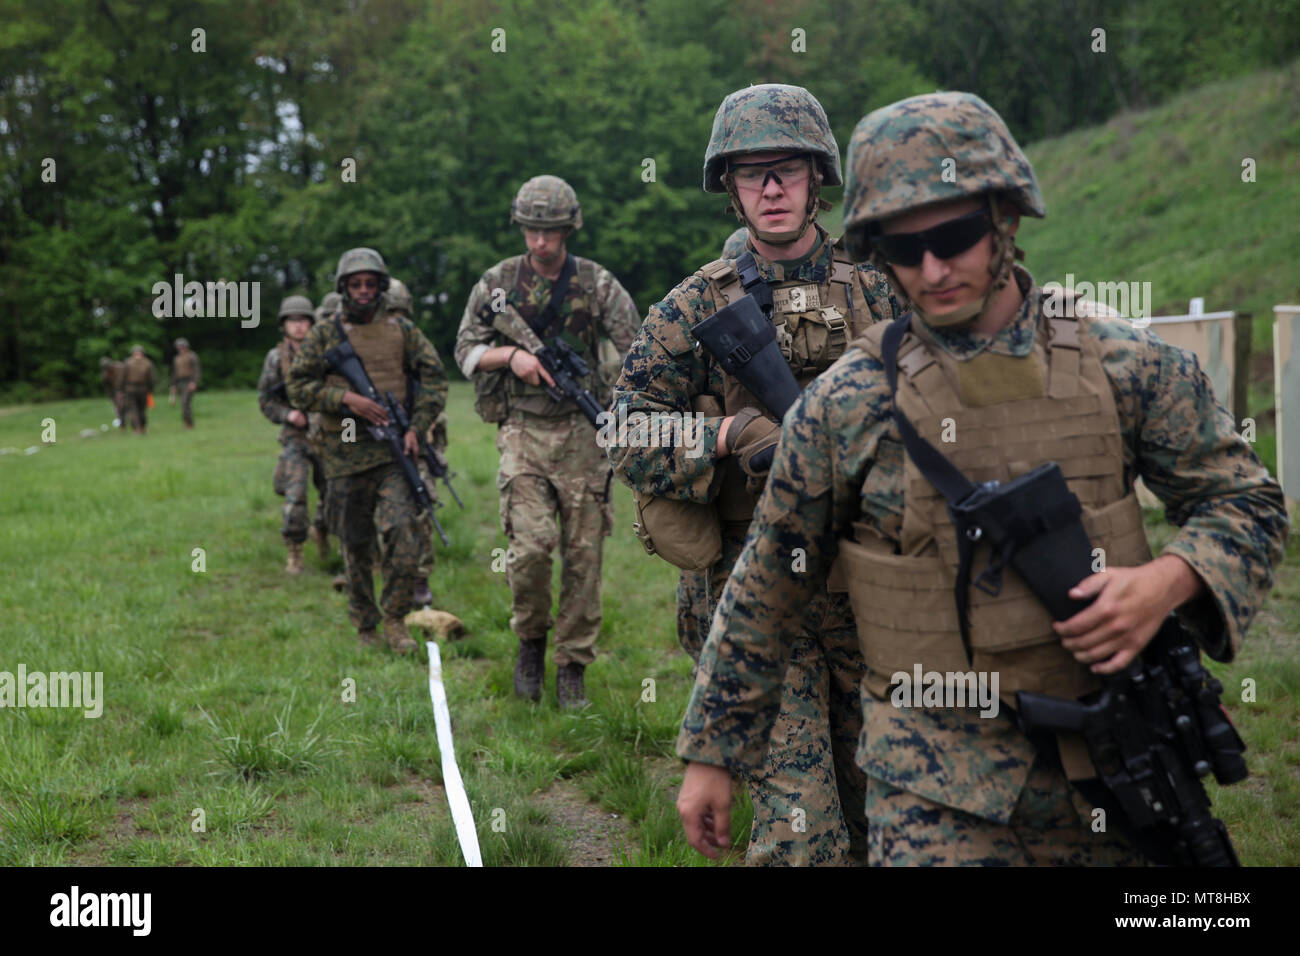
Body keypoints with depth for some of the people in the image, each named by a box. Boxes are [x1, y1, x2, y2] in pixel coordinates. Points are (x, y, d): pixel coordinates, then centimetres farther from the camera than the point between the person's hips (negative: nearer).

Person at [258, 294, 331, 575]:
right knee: (295, 495, -13)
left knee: (333, 494, 6)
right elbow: (265, 400, 6)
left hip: (328, 434, 1)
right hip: (296, 436, -1)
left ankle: (321, 530, 36)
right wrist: (287, 414, -11)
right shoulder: (276, 358, 1)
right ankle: (294, 553, -2)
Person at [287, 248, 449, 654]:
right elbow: (298, 388, 2)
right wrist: (345, 398, -13)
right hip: (346, 455, 0)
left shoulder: (401, 330, 8)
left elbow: (434, 378, 9)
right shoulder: (324, 334, 5)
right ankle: (364, 626, 21)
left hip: (394, 451, 0)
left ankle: (394, 619, -2)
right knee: (356, 544, 8)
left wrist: (416, 426, -3)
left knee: (403, 529, -16)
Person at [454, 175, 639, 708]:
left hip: (584, 433, 0)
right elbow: (465, 350, 10)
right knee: (531, 543, -14)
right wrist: (510, 354, -10)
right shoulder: (497, 283, 6)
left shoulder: (598, 284, 2)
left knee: (583, 553, 1)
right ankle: (530, 639, 12)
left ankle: (573, 665, 14)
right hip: (523, 432, 0)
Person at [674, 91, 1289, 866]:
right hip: (939, 789, -2)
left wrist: (1168, 581, -16)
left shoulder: (1127, 366, -3)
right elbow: (766, 590, 2)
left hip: (1115, 766, 2)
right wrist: (711, 753, 7)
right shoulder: (844, 404, -6)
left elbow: (1246, 503, 6)